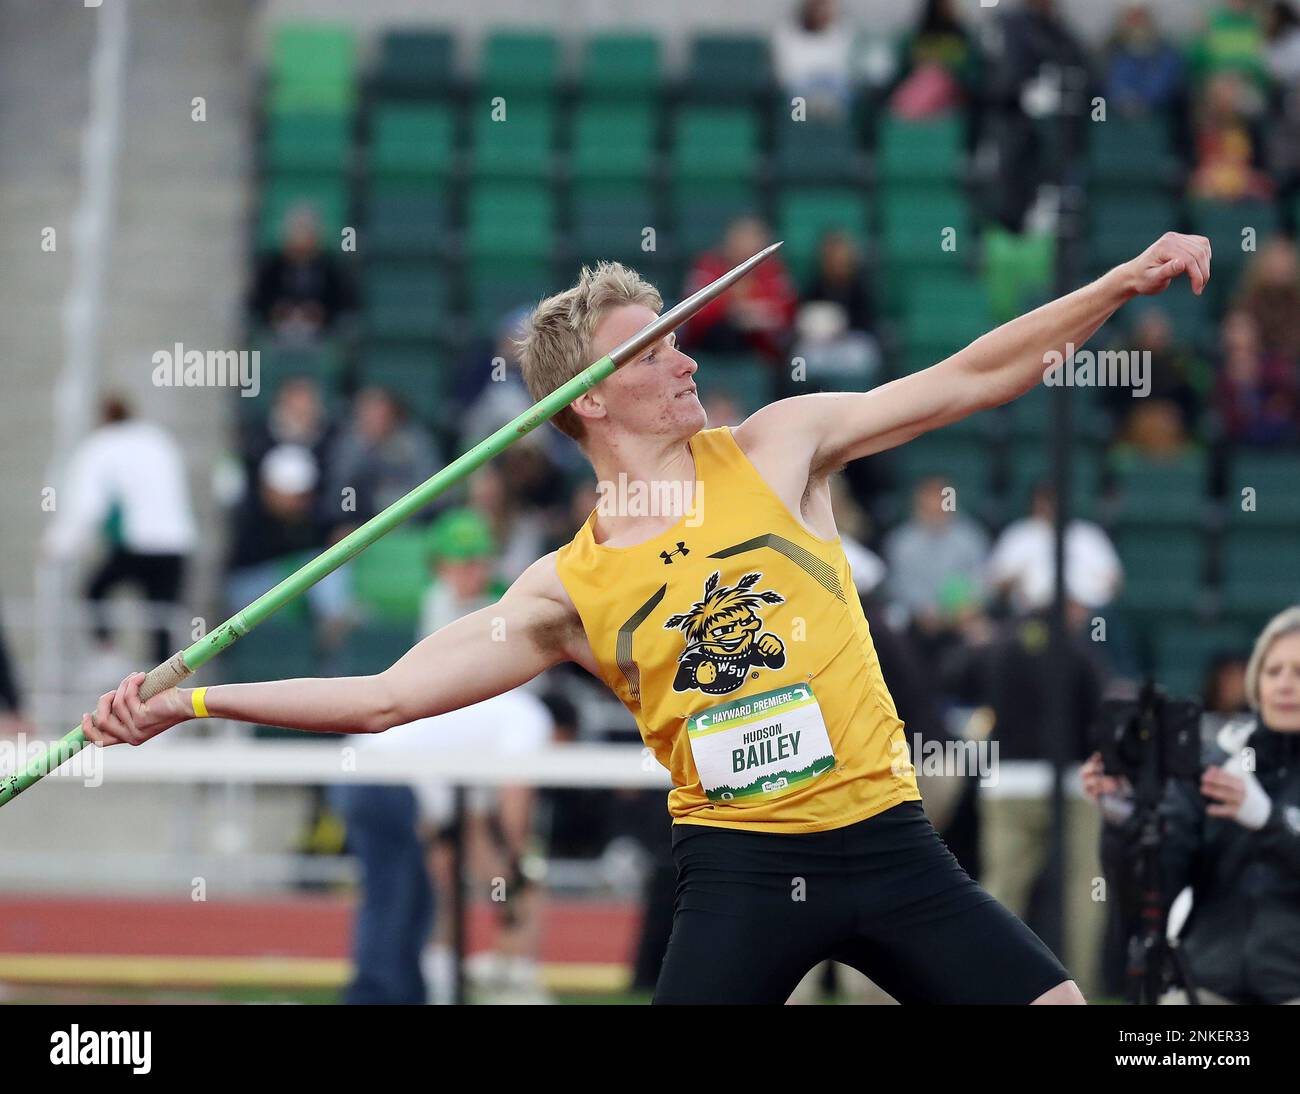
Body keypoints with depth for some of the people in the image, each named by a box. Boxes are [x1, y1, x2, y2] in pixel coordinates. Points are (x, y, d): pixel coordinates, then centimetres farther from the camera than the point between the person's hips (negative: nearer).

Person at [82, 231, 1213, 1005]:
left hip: (884, 836, 2)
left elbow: (967, 379, 3)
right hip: (737, 865, -1)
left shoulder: (776, 450, 5)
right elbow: (385, 695, 1)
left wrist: (1122, 283, -6)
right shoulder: (565, 590, 2)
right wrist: (190, 702, -7)